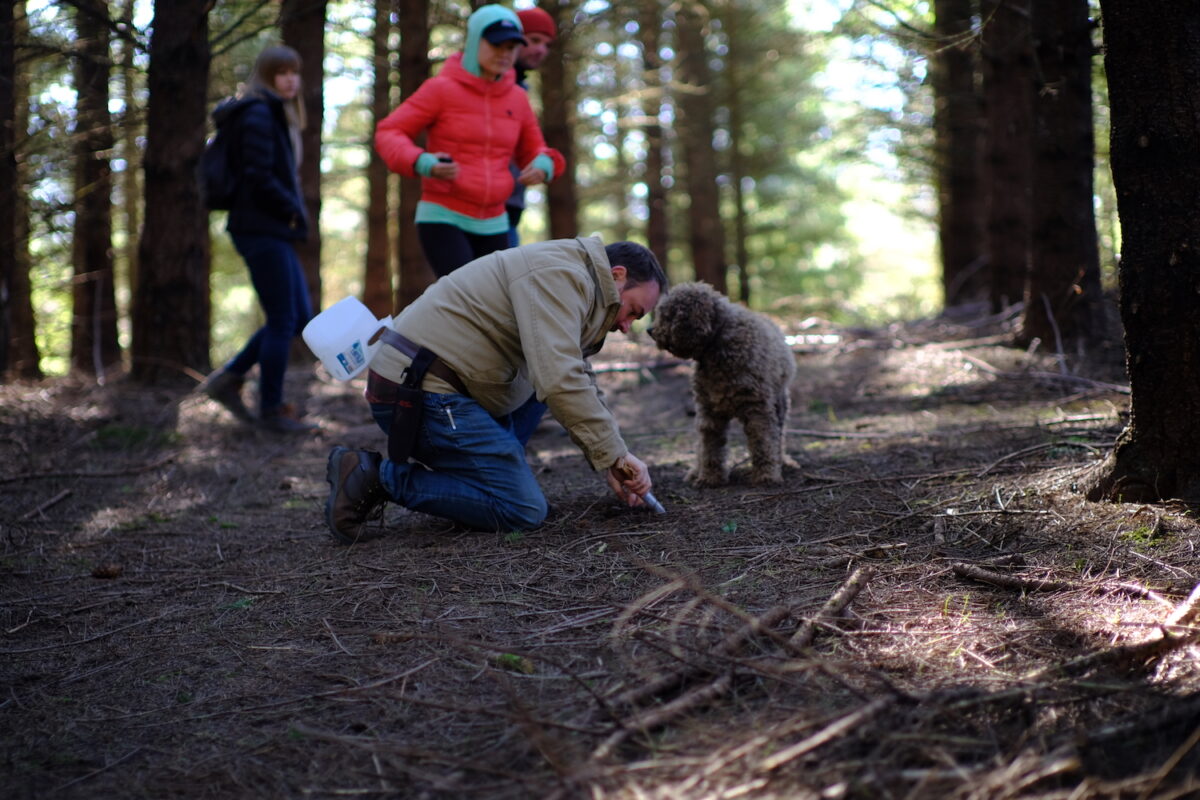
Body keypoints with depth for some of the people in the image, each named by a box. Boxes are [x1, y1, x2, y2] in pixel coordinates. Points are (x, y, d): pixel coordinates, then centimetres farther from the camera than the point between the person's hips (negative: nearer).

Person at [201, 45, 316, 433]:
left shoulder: (279, 115, 19)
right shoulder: (258, 114, -12)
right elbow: (258, 177, -20)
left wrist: (294, 214, 7)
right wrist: (293, 211, -10)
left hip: (274, 231, 10)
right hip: (261, 230, -10)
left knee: (300, 317, 11)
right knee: (283, 321, -4)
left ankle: (229, 377, 17)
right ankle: (271, 409, 7)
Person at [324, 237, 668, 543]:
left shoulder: (571, 277, 20)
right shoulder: (559, 276, -12)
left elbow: (581, 385, 24)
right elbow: (560, 381, -25)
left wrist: (611, 465, 14)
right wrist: (616, 456, -17)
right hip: (418, 391, -11)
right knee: (524, 510, -10)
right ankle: (378, 477, -11)